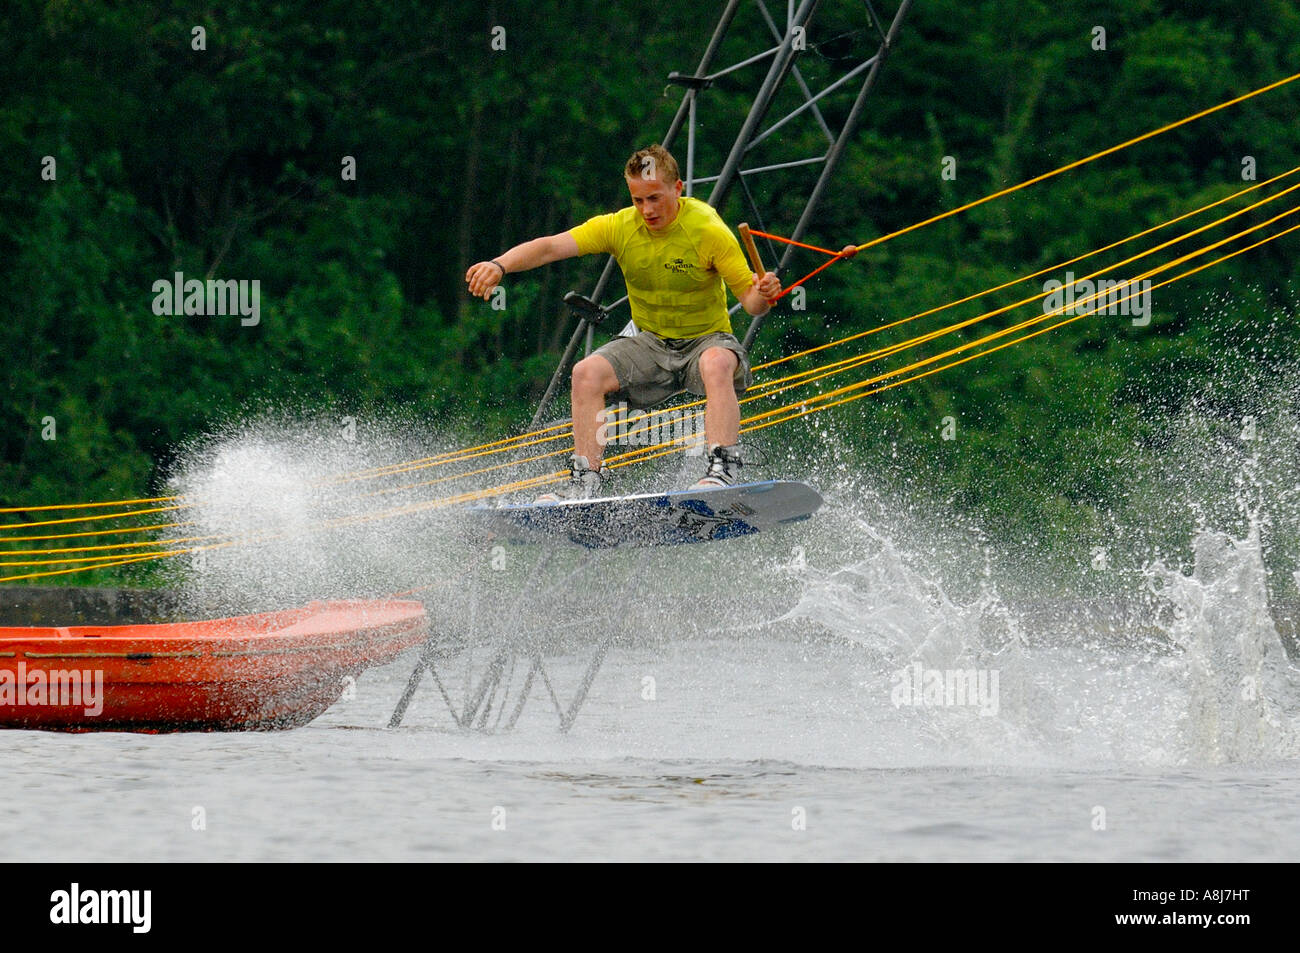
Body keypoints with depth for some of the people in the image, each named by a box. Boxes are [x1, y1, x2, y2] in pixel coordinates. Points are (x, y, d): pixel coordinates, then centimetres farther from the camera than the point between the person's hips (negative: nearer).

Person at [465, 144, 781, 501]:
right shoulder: (619, 227, -9)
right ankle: (585, 481, -17)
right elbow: (550, 246, -18)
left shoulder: (708, 231, -17)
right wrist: (500, 265, -35)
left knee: (717, 363, -39)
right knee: (586, 372, -20)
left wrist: (762, 294, -40)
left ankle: (723, 468, -41)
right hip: (651, 344, 4)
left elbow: (750, 299, -15)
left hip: (708, 339, -4)